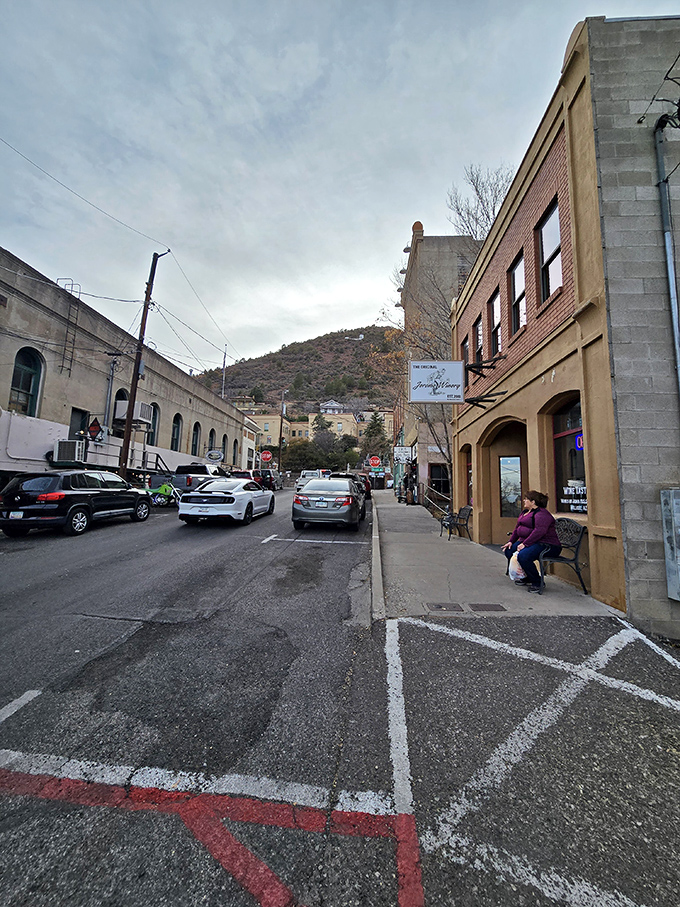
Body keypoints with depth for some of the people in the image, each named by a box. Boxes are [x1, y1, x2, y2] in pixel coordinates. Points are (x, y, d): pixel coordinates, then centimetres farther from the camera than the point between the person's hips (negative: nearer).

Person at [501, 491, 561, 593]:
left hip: (546, 545, -11)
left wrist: (525, 544, -28)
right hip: (528, 542, 11)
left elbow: (539, 531, -28)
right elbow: (517, 528, 21)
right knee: (508, 551, -2)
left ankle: (537, 582, -9)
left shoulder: (541, 514, -16)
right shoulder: (525, 512, 17)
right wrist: (511, 541, 9)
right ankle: (526, 578, 9)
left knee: (523, 556, -32)